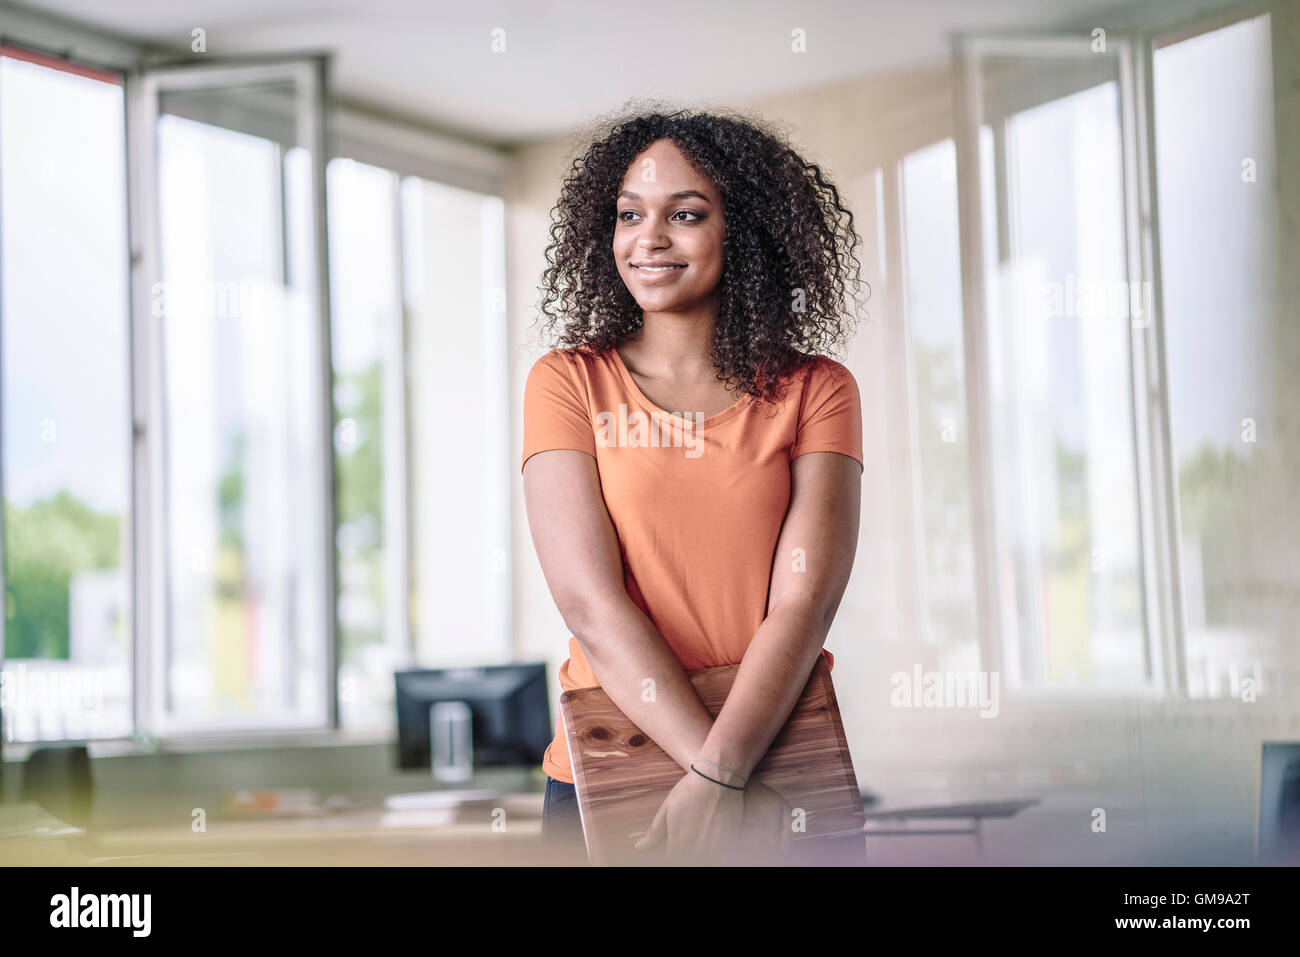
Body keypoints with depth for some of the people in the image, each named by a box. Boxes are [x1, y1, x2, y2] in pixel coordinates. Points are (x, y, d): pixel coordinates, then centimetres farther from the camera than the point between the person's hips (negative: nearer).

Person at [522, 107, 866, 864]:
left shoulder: (817, 391, -1)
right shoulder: (568, 383, -2)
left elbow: (804, 604, -12)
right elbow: (590, 603, -12)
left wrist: (720, 772, -26)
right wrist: (720, 774, -21)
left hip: (778, 748, 0)